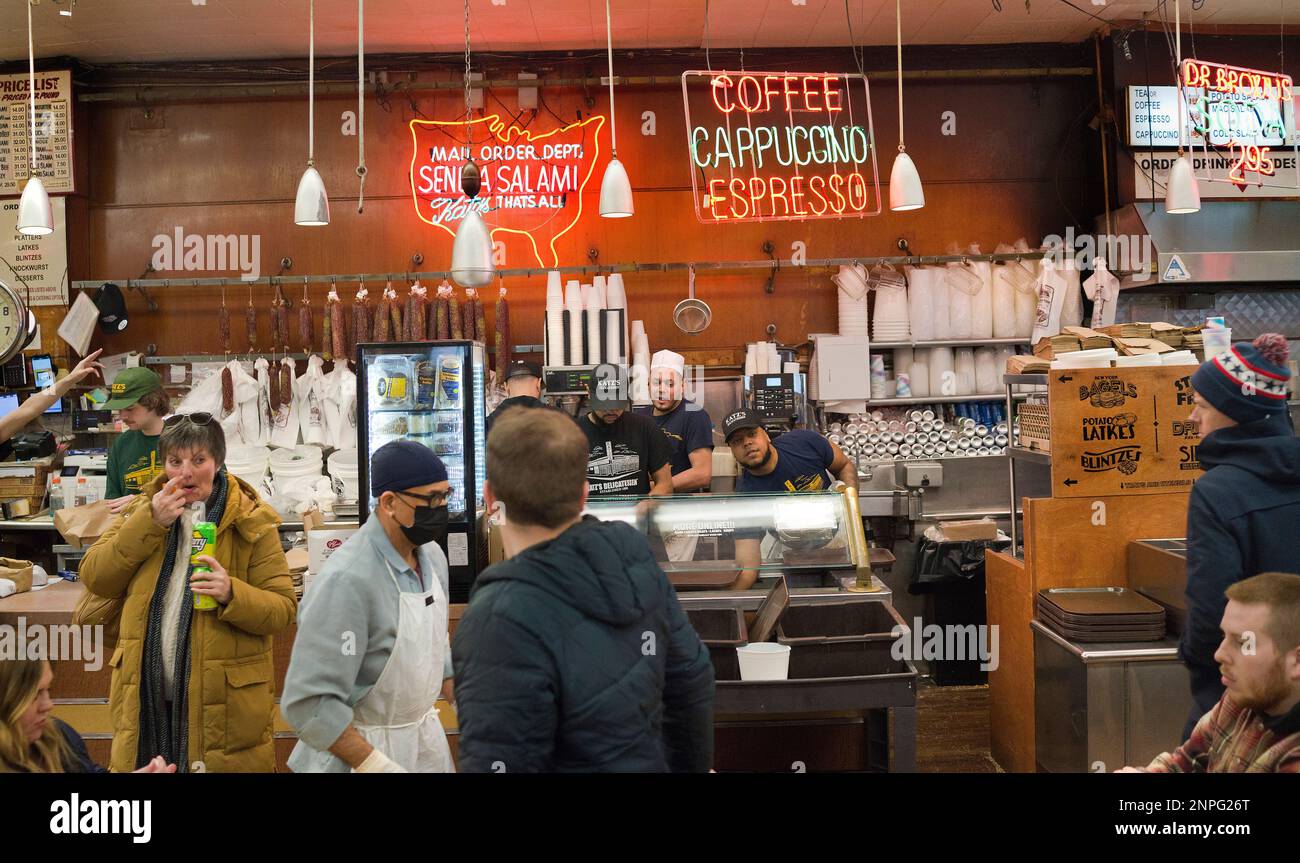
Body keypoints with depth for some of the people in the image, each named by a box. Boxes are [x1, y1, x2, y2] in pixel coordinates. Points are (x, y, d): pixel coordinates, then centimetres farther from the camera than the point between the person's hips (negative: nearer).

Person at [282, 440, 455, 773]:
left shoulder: (432, 554, 0)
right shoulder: (347, 580, -25)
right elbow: (308, 701, -26)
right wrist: (377, 765, -25)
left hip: (426, 734, 7)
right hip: (362, 746, -7)